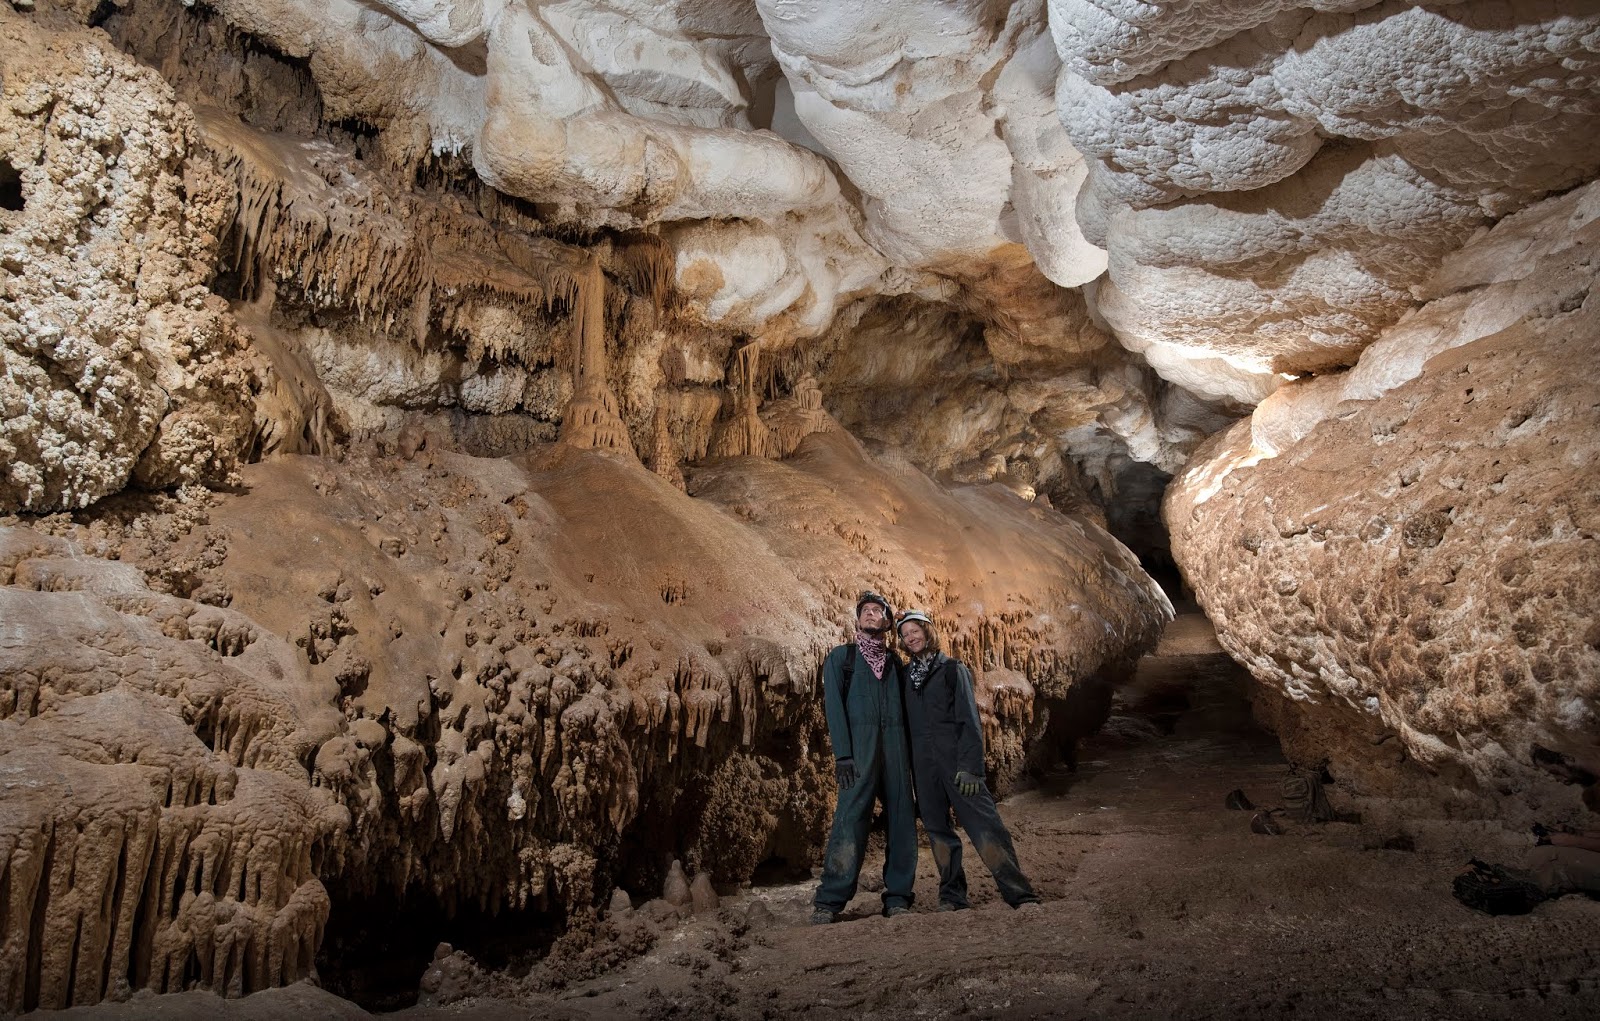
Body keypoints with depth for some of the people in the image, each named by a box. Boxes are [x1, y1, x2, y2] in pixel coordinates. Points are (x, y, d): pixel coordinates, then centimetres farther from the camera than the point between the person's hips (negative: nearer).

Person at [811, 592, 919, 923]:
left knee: (902, 818, -1)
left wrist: (913, 755, 5)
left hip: (895, 744, 4)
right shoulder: (841, 656, 12)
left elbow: (905, 708, 17)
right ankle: (829, 902, -9)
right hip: (859, 743, -4)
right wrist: (842, 754, -10)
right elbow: (834, 705, 1)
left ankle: (898, 898, 6)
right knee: (850, 818, -11)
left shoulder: (895, 662, 21)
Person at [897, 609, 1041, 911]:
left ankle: (1021, 894, -8)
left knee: (983, 824, -10)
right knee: (937, 829, 5)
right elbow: (904, 722, 15)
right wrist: (906, 766, 8)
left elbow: (969, 719, -4)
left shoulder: (953, 669, 3)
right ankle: (952, 896, 14)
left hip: (955, 760, -4)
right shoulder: (905, 675, 14)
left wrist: (969, 766, -14)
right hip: (922, 764, 4)